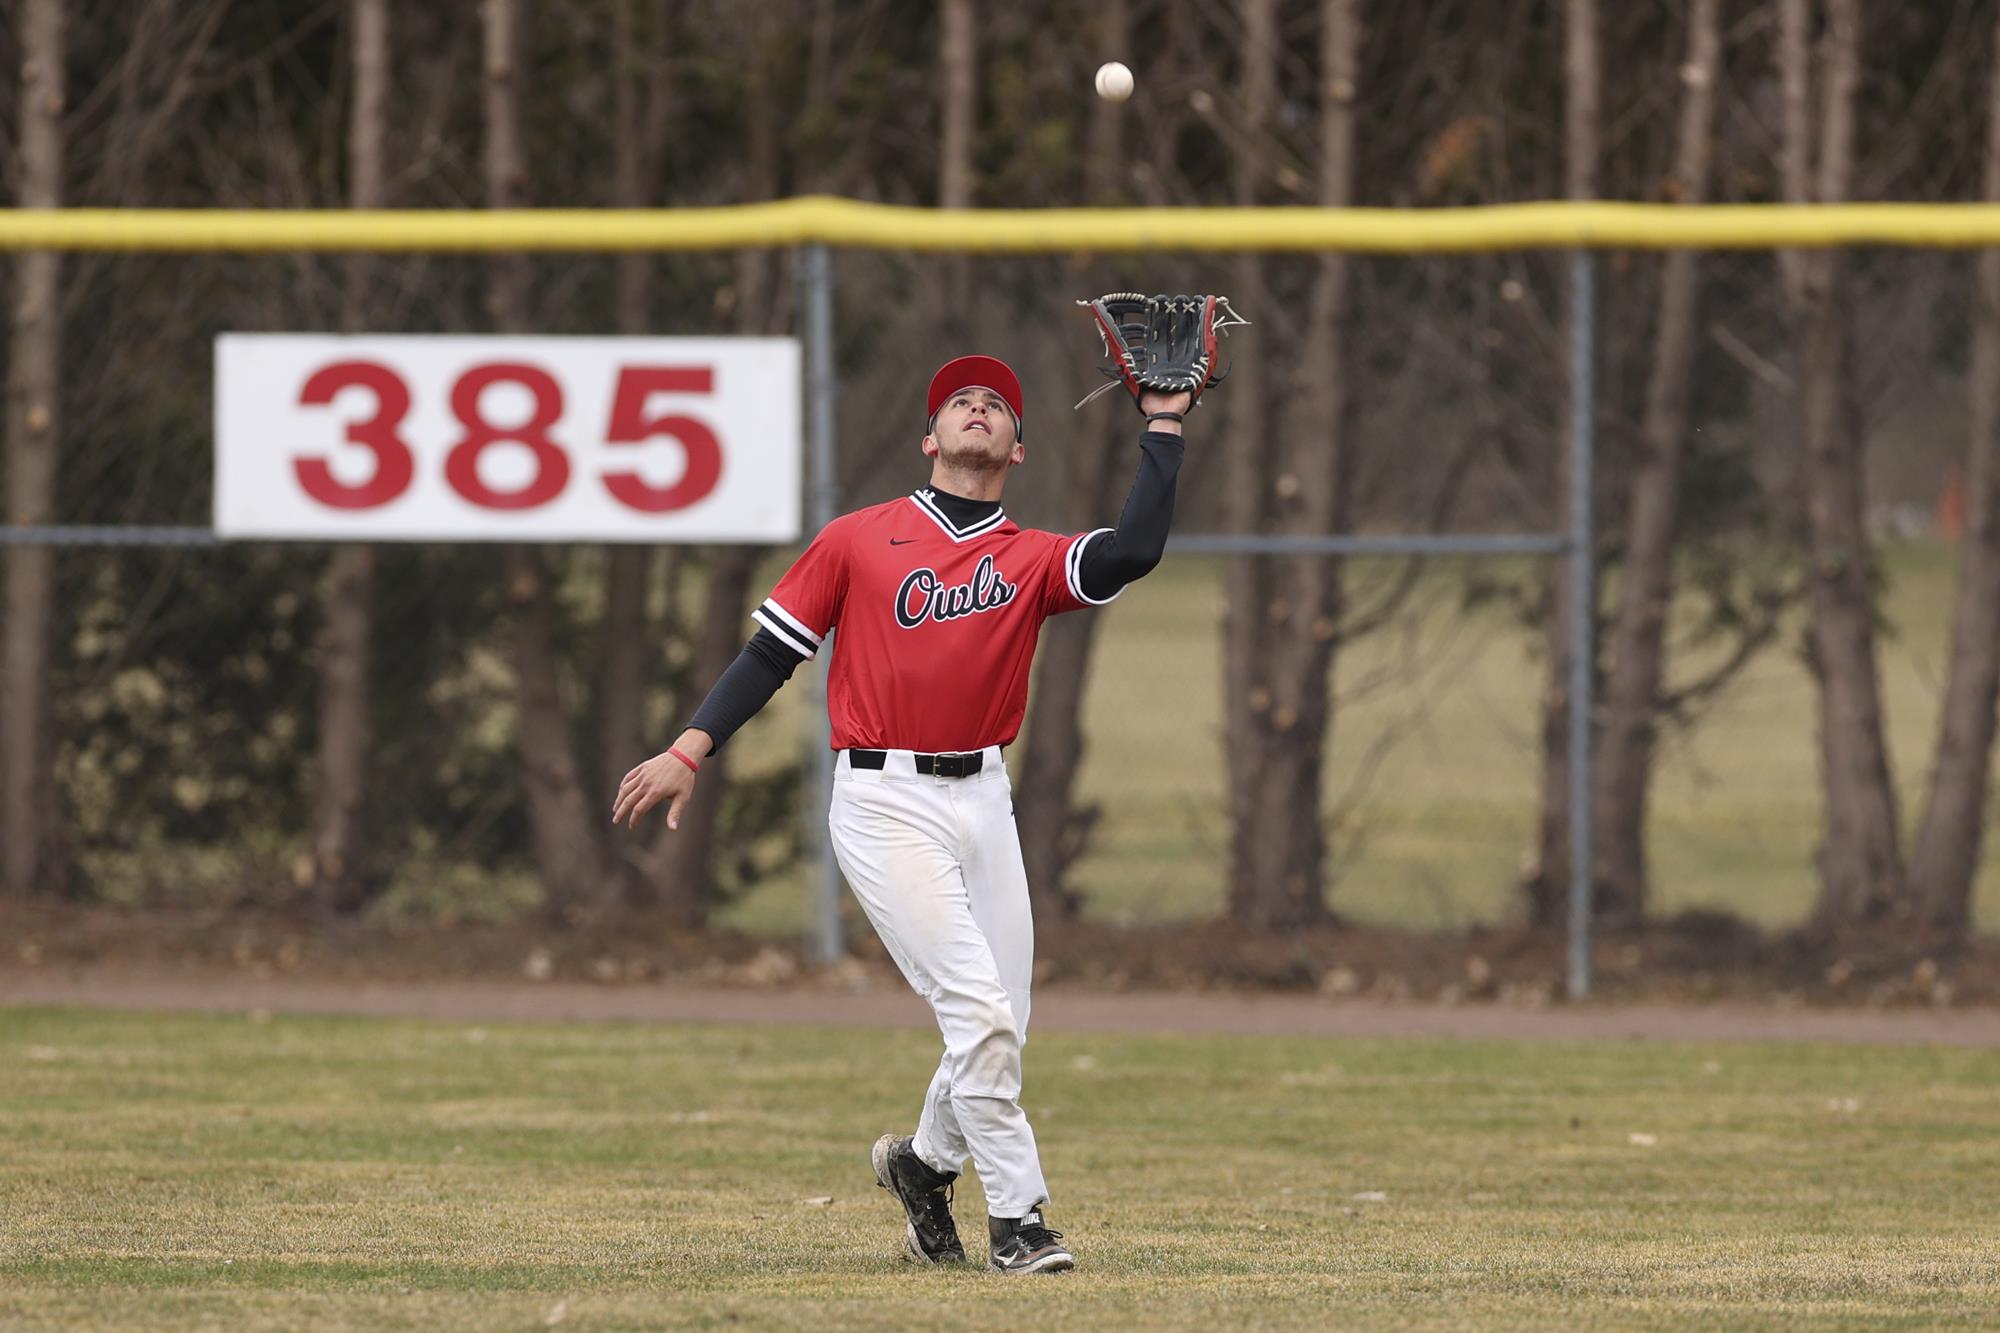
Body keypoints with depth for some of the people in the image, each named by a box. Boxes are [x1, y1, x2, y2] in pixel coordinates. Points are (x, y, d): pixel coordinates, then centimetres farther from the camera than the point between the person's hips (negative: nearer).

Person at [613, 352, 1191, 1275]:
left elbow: (1134, 552, -12)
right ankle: (1017, 1218, -6)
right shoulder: (857, 540, 4)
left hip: (983, 802, 4)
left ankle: (924, 1163, 35)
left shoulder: (1033, 559, 8)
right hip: (884, 803, -4)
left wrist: (1163, 428, -6)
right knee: (979, 1010, -15)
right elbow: (770, 653, 6)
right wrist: (690, 751, -4)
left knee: (999, 1030, 7)